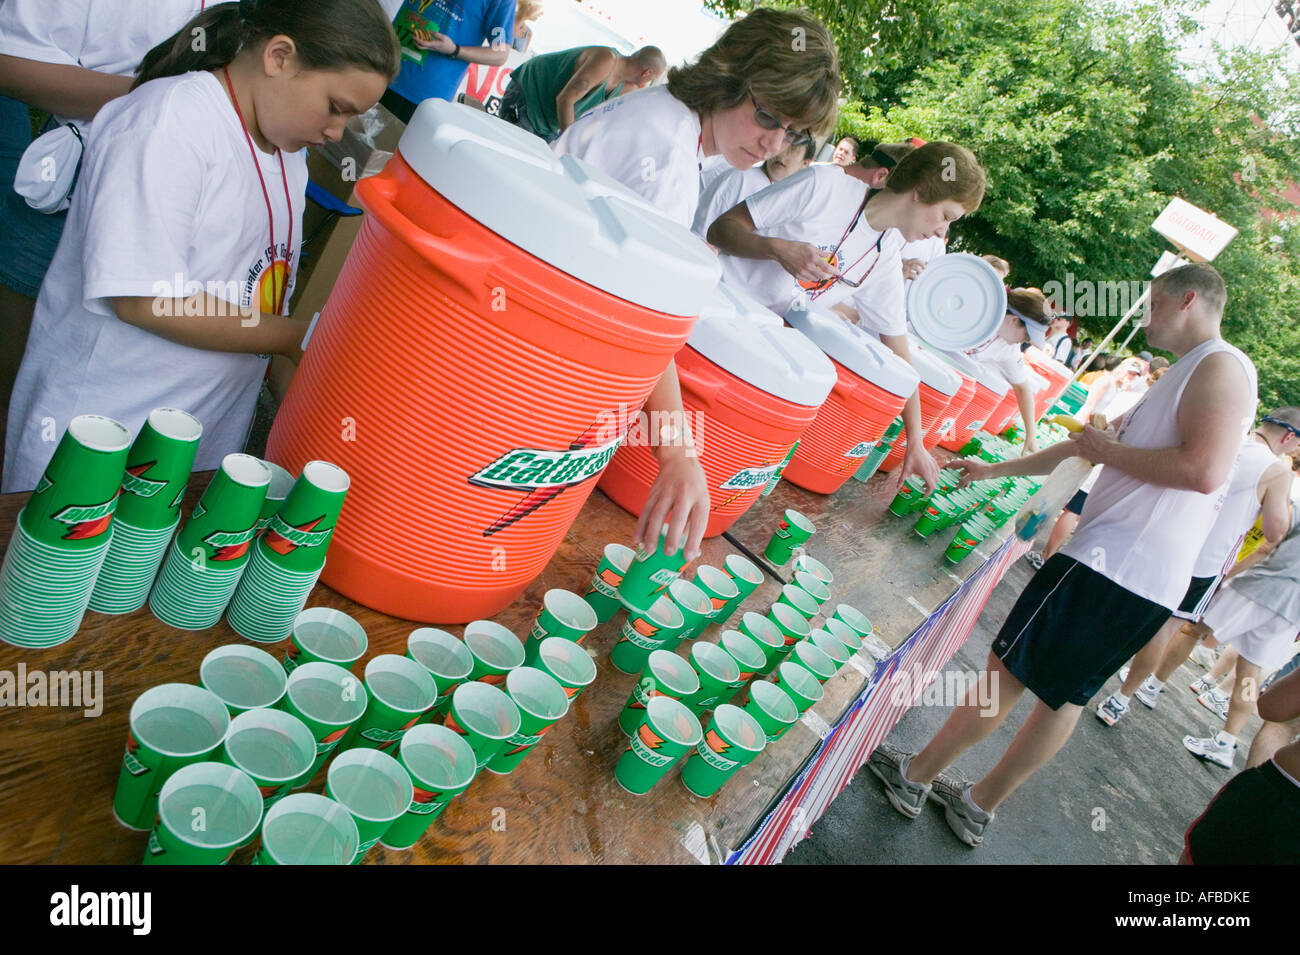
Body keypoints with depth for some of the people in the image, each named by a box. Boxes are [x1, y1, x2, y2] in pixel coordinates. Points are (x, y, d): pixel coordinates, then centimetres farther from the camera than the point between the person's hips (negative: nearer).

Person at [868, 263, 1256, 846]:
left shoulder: (1221, 366, -8)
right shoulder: (1184, 377, 23)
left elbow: (1206, 470, -24)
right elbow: (1081, 448, 27)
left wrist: (1106, 450, -11)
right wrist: (995, 470, 28)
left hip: (1116, 566, -10)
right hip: (1146, 579, 10)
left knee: (1006, 668, -2)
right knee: (1064, 693, 14)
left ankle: (913, 776, 12)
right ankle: (978, 805, 26)